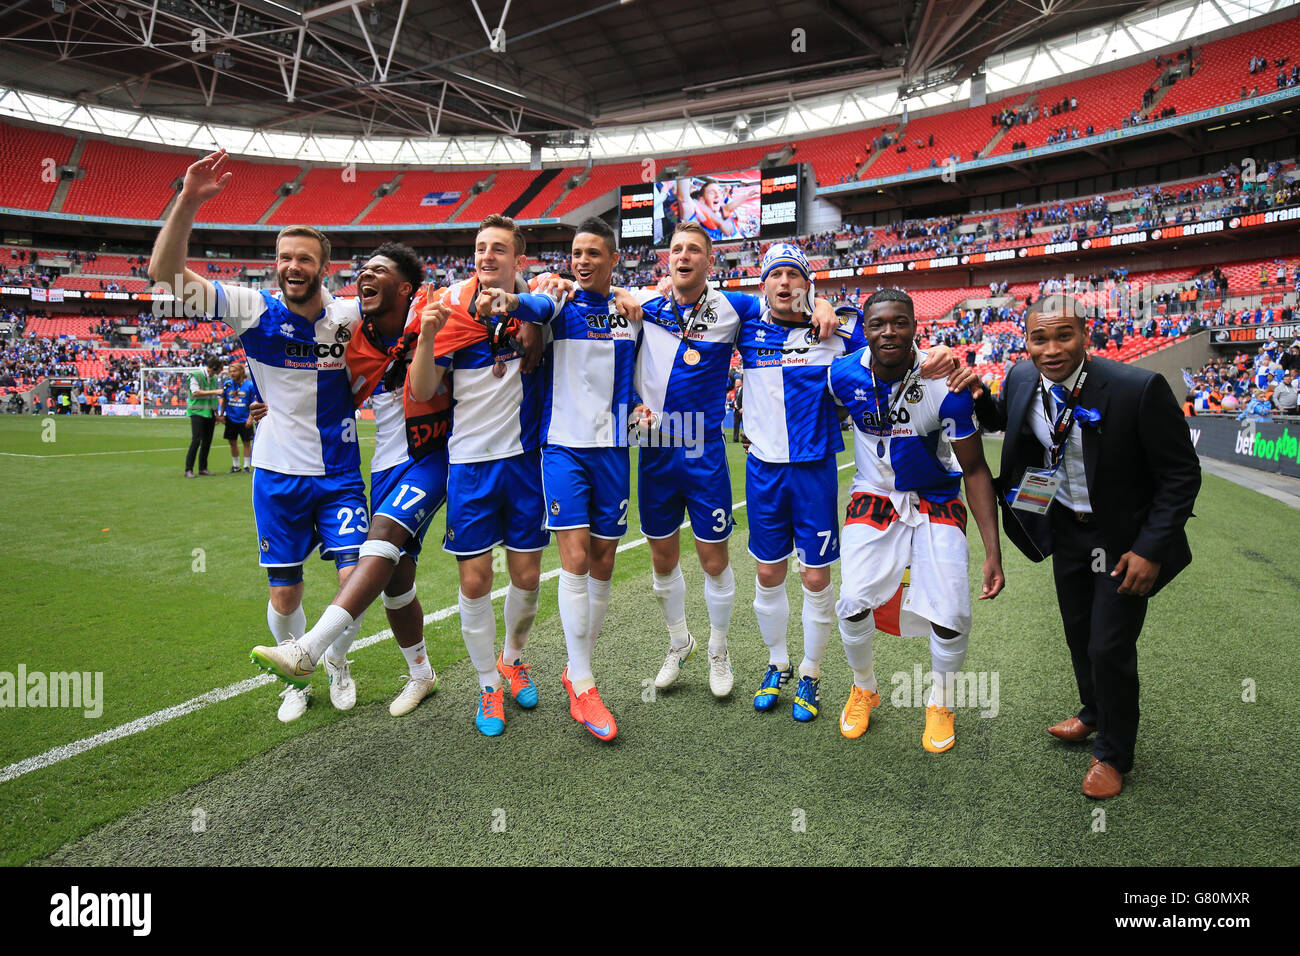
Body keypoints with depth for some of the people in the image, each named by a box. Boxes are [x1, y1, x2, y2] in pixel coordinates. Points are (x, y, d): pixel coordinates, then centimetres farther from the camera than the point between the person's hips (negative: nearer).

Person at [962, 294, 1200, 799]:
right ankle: (1094, 713, 50)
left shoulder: (1139, 389, -26)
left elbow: (1181, 475, -18)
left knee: (1110, 648, 0)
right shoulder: (1021, 378, -11)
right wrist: (978, 398, -9)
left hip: (1124, 539, -5)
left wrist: (1151, 550, -22)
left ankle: (1113, 753, 26)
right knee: (1078, 631, 22)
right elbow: (1002, 420, 14)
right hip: (1065, 527, 5)